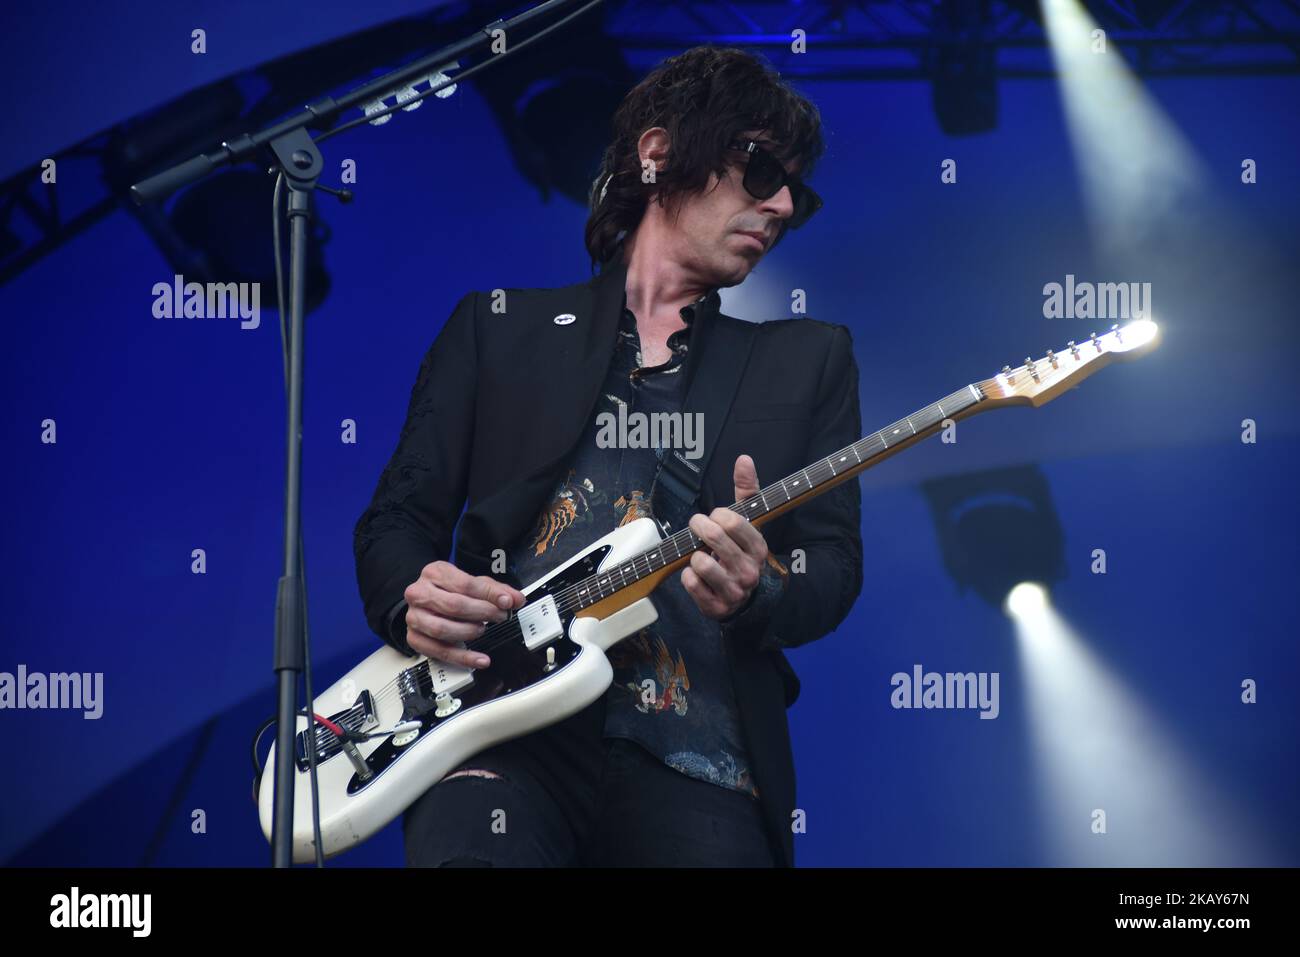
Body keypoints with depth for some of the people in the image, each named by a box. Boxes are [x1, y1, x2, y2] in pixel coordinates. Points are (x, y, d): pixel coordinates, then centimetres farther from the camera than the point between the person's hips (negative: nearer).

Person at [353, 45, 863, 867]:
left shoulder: (810, 359, 19)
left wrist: (761, 591, -15)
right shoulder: (499, 327, 18)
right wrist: (413, 597, -9)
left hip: (691, 760, 2)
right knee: (467, 846, -34)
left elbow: (834, 562, 9)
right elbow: (398, 517, 15)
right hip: (504, 730, -1)